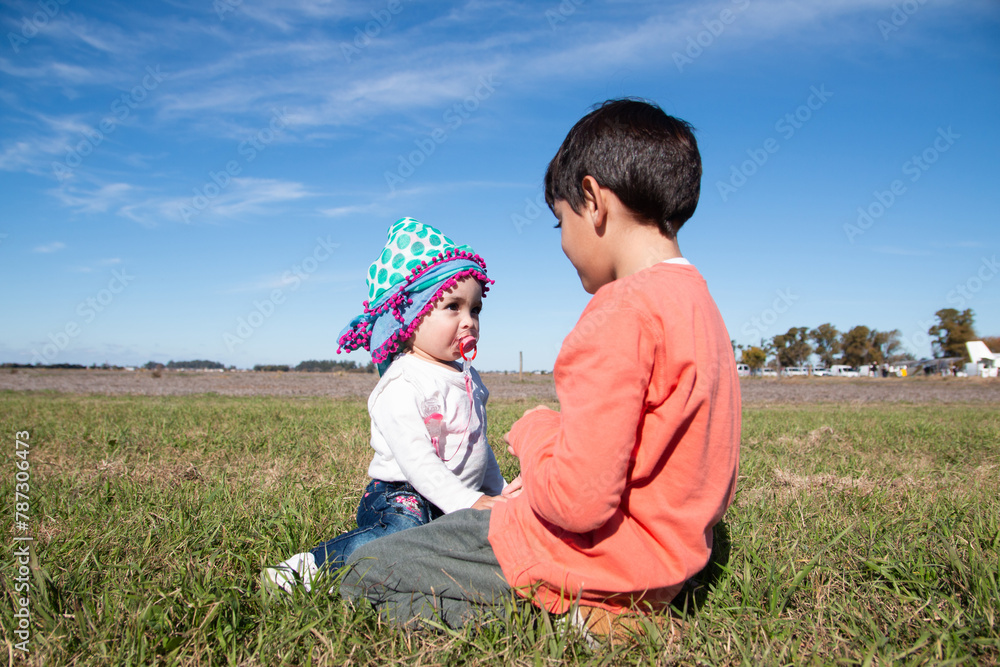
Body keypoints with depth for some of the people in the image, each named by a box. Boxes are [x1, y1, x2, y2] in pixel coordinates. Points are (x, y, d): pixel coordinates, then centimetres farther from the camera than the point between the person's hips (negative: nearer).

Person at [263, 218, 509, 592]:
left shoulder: (468, 378, 15)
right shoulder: (402, 386, -16)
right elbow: (416, 460, -26)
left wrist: (500, 493, 22)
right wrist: (467, 502, -30)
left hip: (464, 498, 9)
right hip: (400, 497, -9)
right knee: (404, 533, -37)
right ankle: (308, 567, -20)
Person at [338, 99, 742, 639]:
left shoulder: (623, 309, -24)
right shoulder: (699, 301, 7)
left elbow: (578, 501, -29)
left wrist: (535, 430, -7)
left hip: (598, 567, -10)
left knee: (365, 573, 1)